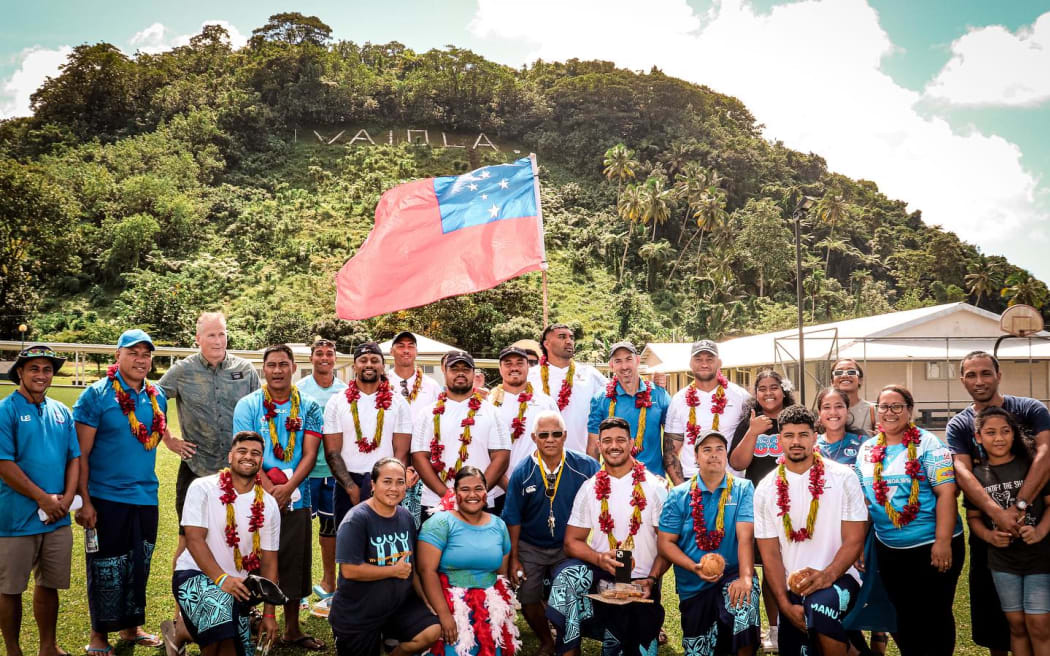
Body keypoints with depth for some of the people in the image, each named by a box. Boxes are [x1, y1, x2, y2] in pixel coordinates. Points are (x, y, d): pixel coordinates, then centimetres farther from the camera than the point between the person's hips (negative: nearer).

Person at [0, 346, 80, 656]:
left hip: (58, 518, 5)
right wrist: (44, 499, -14)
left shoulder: (61, 412, 9)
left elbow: (74, 457, 11)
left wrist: (67, 498, -4)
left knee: (49, 584, 15)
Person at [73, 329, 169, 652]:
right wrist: (84, 501, -14)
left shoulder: (158, 397, 4)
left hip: (146, 497, 5)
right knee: (107, 568, 6)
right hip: (107, 498, -5)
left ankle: (132, 627, 31)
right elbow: (81, 453, -11)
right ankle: (99, 634, 23)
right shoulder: (96, 395, -11)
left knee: (139, 566, 15)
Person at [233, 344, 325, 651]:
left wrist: (288, 487, -15)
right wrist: (270, 490, -15)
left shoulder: (309, 408, 4)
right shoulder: (248, 405, 0)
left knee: (294, 564, 9)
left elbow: (309, 454, -1)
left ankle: (292, 629, 23)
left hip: (295, 499, 2)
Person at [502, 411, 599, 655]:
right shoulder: (522, 472, -10)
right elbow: (513, 519, -2)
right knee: (527, 598, 5)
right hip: (531, 548, 1)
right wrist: (514, 559, 0)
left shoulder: (586, 467, -14)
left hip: (569, 548, -1)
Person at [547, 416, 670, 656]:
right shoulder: (590, 488, 3)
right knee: (569, 574, -28)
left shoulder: (655, 487, -2)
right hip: (601, 580, 1)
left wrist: (652, 579, -18)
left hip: (642, 584, -1)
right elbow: (571, 542, 2)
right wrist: (599, 558, -19)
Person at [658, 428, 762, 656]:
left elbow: (745, 536, -14)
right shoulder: (679, 495, 0)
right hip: (692, 587, 2)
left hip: (732, 575, -2)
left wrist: (745, 577, -28)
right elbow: (665, 542, -2)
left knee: (744, 596, -34)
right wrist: (695, 568, -17)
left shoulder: (742, 489, -3)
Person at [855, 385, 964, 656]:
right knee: (903, 615, 15)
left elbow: (946, 492, -14)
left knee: (935, 614, 6)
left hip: (932, 545, -5)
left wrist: (942, 542, -20)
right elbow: (862, 497, 13)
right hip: (888, 549, 5)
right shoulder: (867, 449, 6)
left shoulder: (927, 443, -9)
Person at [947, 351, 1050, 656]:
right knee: (991, 603, 12)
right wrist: (997, 513, -30)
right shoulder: (958, 426, 0)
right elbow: (963, 473, -14)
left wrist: (1019, 507, -28)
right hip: (988, 527, 2)